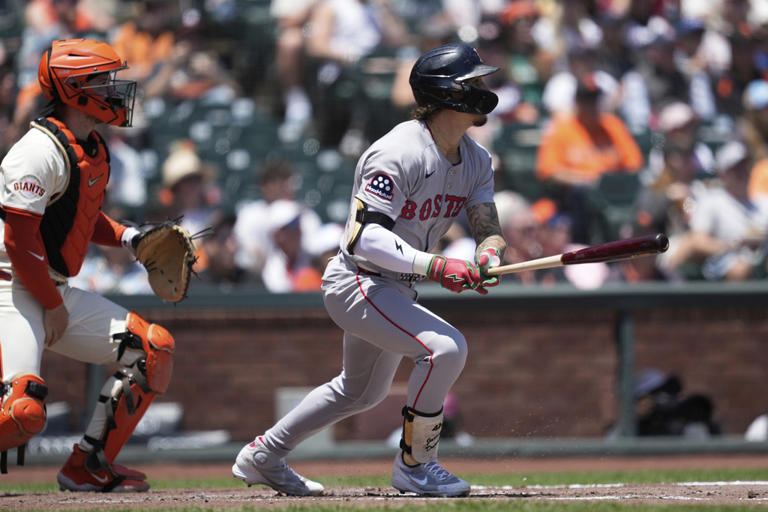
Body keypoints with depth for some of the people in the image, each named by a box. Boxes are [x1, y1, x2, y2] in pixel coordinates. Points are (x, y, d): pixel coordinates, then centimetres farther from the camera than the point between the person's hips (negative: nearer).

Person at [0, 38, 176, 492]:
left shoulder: (94, 150, 12)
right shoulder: (42, 151, -18)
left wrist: (128, 238, 9)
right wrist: (54, 306, -15)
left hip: (58, 293, 10)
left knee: (154, 348, 6)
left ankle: (88, 467, 11)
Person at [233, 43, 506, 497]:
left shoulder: (475, 160, 2)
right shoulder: (398, 153, -26)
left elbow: (488, 226, -3)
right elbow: (364, 237, -31)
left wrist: (488, 257, -28)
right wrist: (432, 265, -41)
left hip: (398, 288, 10)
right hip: (356, 284, -10)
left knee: (363, 390, 25)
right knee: (445, 347, -27)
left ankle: (264, 456, 39)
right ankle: (415, 467, -12)